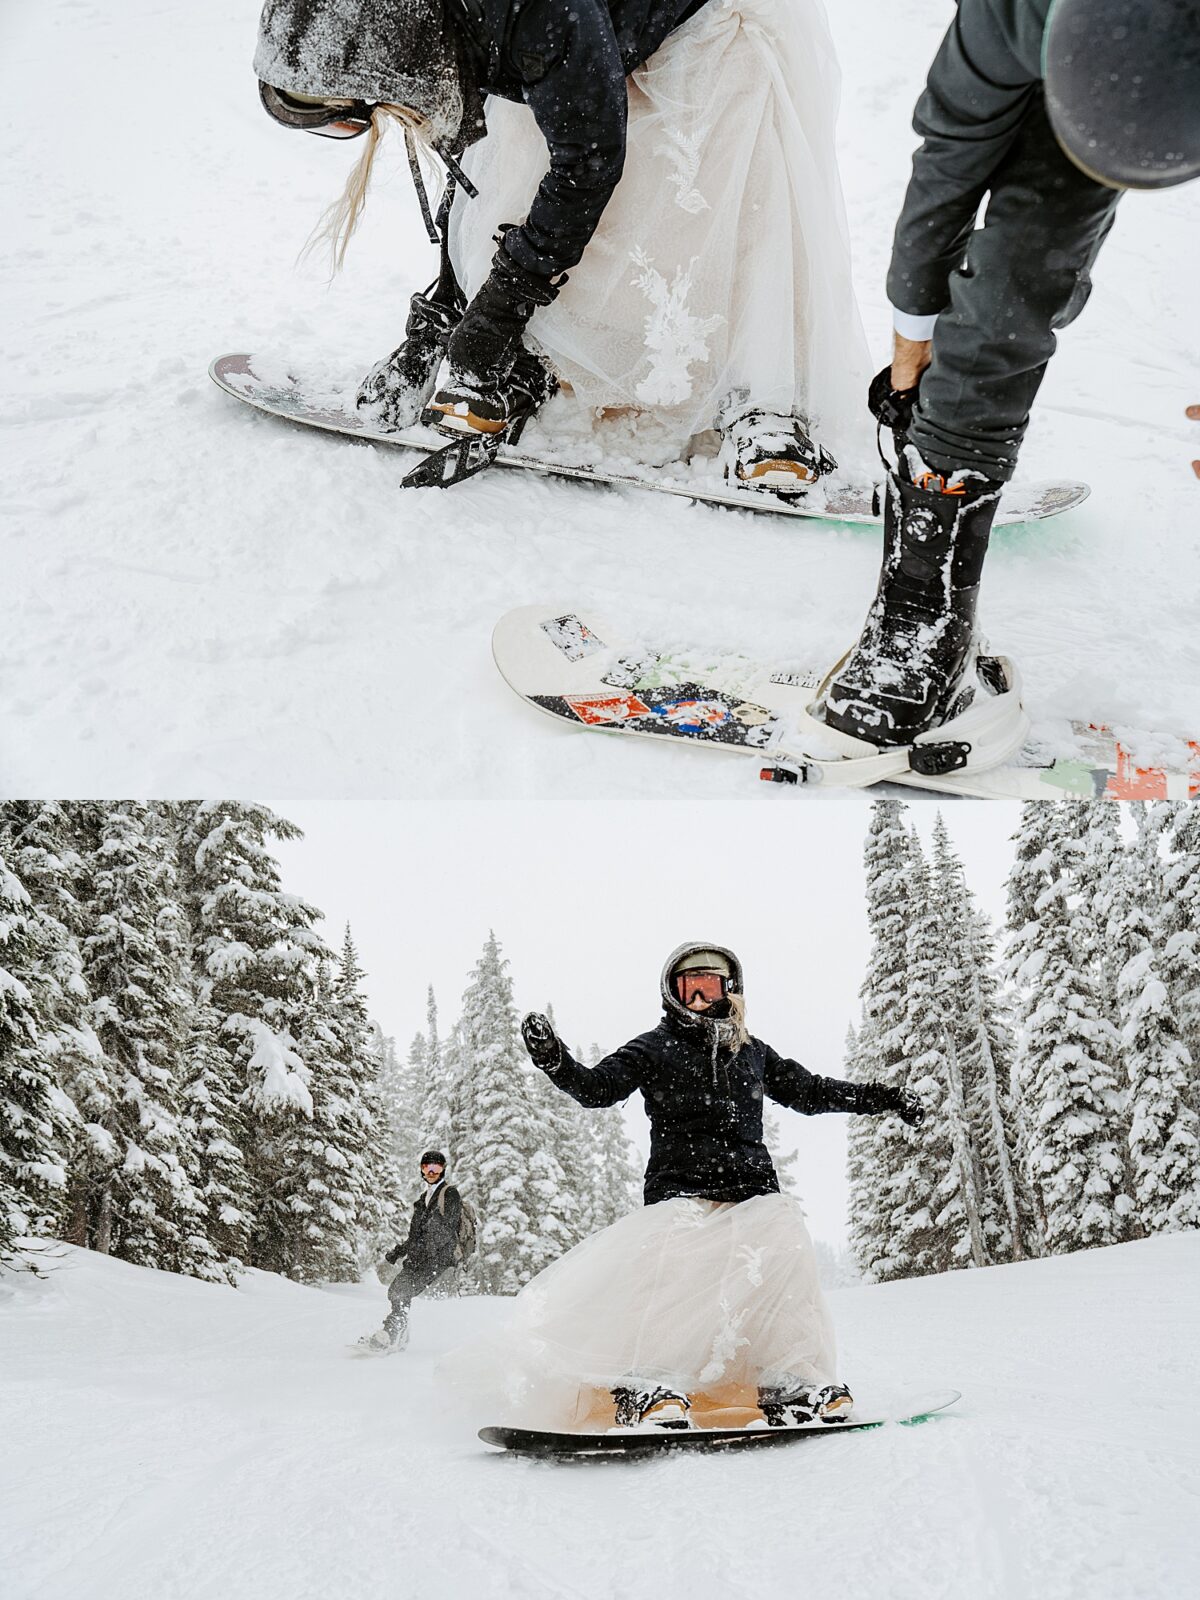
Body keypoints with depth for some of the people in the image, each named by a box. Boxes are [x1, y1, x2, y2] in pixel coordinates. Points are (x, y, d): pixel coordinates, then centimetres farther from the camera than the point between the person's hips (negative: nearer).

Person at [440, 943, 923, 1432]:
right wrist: (555, 1061, -24)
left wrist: (882, 1098, 30)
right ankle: (645, 1385, -24)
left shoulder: (753, 1053, 22)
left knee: (782, 1251, -24)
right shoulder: (656, 1048, 10)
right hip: (681, 1191, -3)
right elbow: (597, 1087, -3)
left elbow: (811, 1092, 31)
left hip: (751, 1191, 4)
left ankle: (792, 1381, -17)